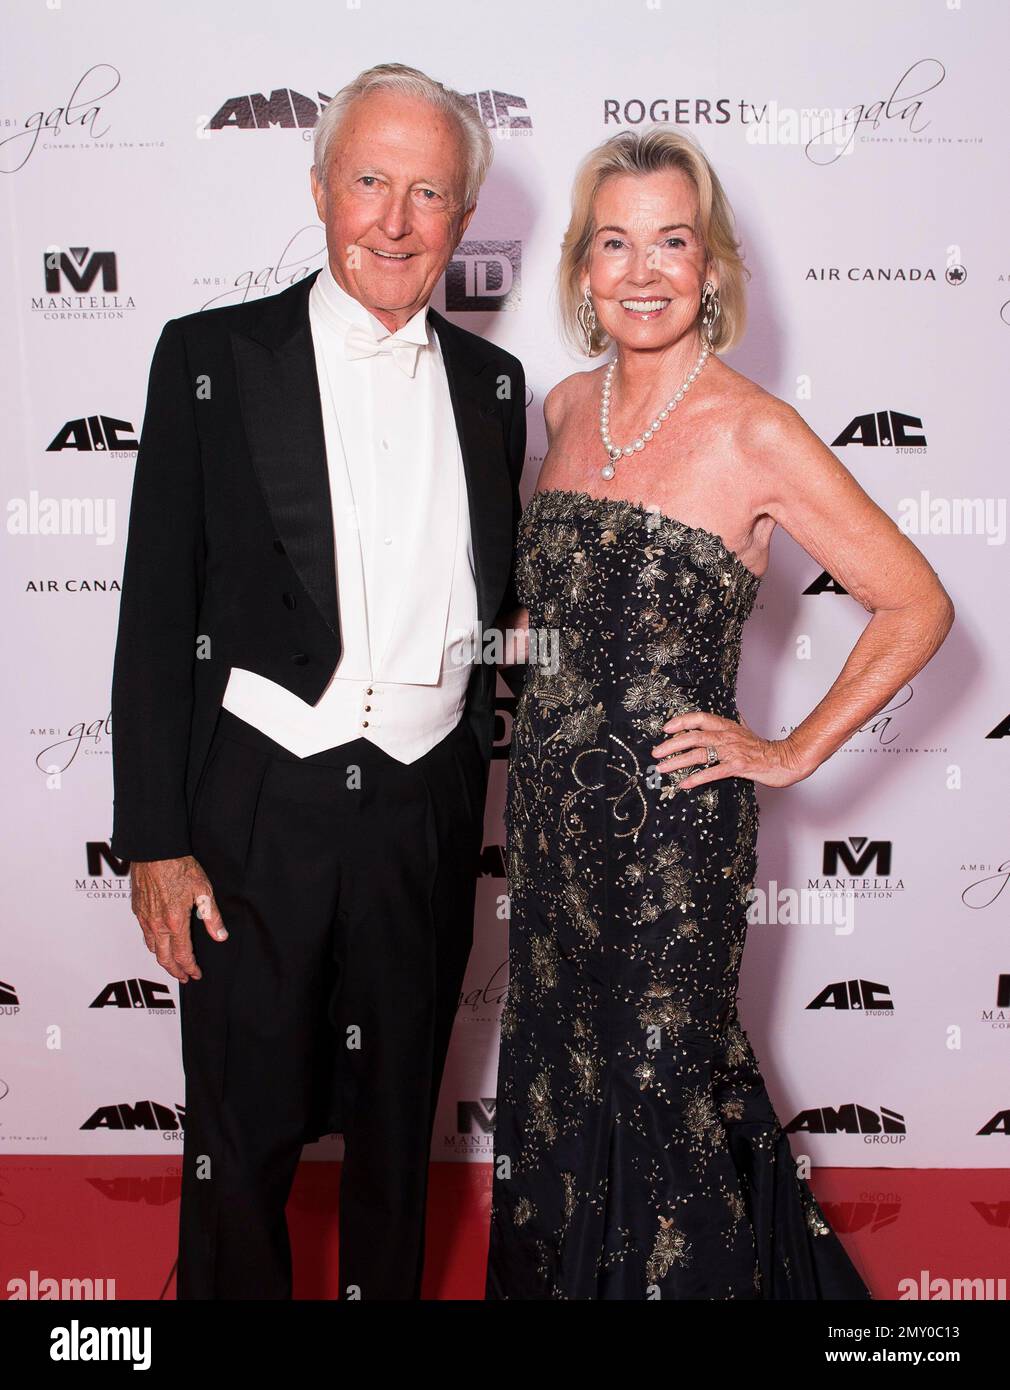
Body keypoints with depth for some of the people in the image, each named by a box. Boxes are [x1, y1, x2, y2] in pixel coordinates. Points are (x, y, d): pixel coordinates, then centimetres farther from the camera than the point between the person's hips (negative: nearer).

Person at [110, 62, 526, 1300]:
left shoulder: (490, 382, 6)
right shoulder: (214, 356, -4)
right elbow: (157, 613, -6)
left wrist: (479, 775, 10)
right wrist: (154, 839, -9)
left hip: (427, 814, 4)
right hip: (260, 810, -3)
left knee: (398, 1123, 20)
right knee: (242, 1132, 11)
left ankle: (387, 1292, 41)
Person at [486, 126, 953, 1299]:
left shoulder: (755, 435, -13)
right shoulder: (566, 409, 4)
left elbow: (916, 605, -10)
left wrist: (792, 755, -9)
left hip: (671, 818, -6)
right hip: (550, 800, 6)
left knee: (662, 1083, 10)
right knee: (553, 1071, 19)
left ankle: (672, 1275, 35)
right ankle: (557, 1272, 41)